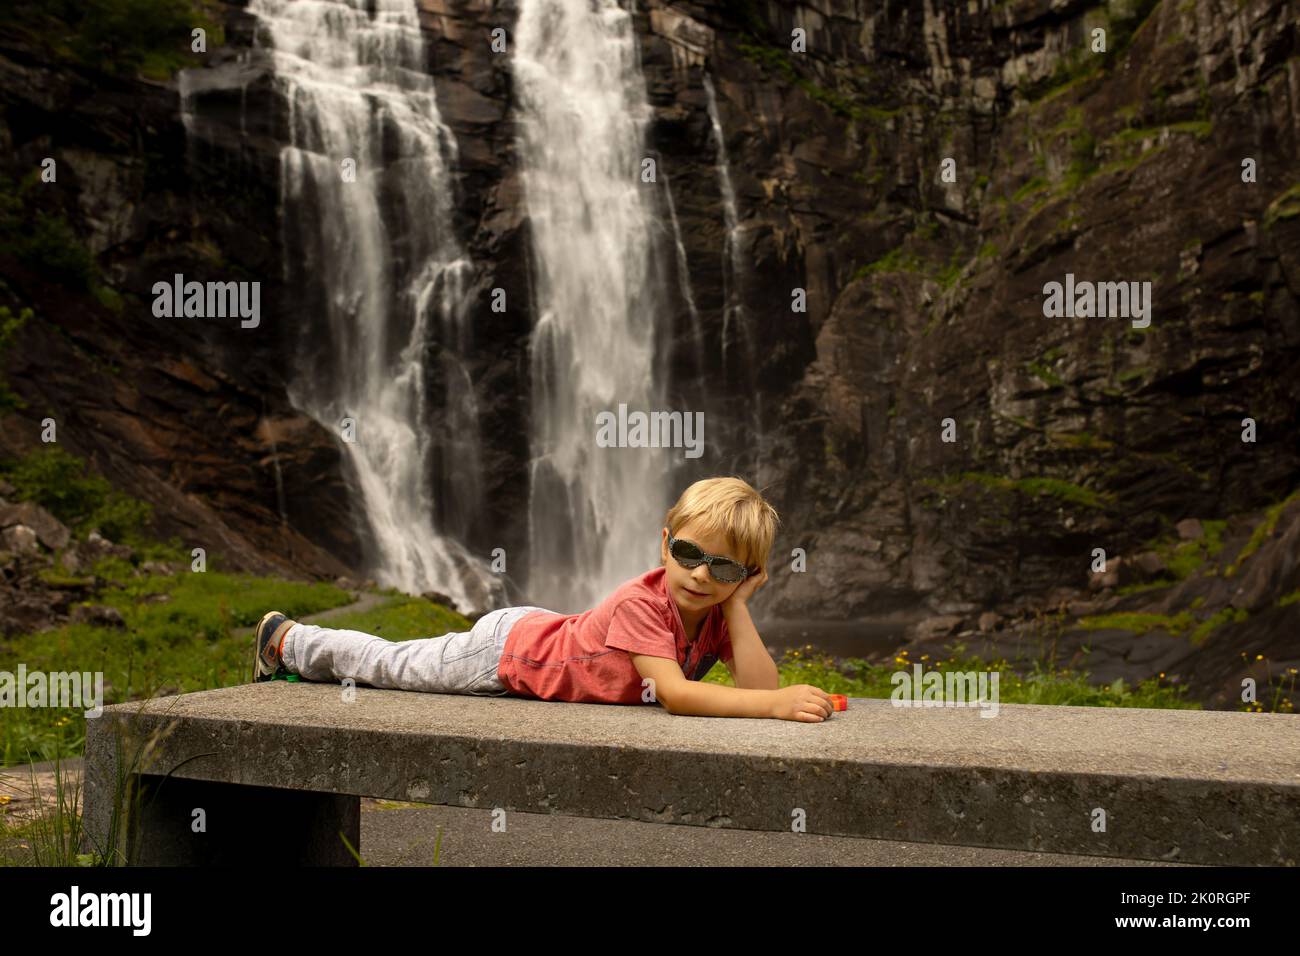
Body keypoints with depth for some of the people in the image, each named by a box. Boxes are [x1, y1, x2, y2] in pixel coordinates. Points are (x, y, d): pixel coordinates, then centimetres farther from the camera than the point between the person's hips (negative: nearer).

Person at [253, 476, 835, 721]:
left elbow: (759, 684, -27)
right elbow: (674, 693, -48)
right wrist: (778, 704, -54)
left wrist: (738, 605, -33)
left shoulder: (720, 614, -17)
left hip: (547, 637, 6)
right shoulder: (639, 602, -39)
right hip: (506, 649, -6)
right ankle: (286, 640, 40)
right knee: (392, 664, 15)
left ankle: (292, 646, 46)